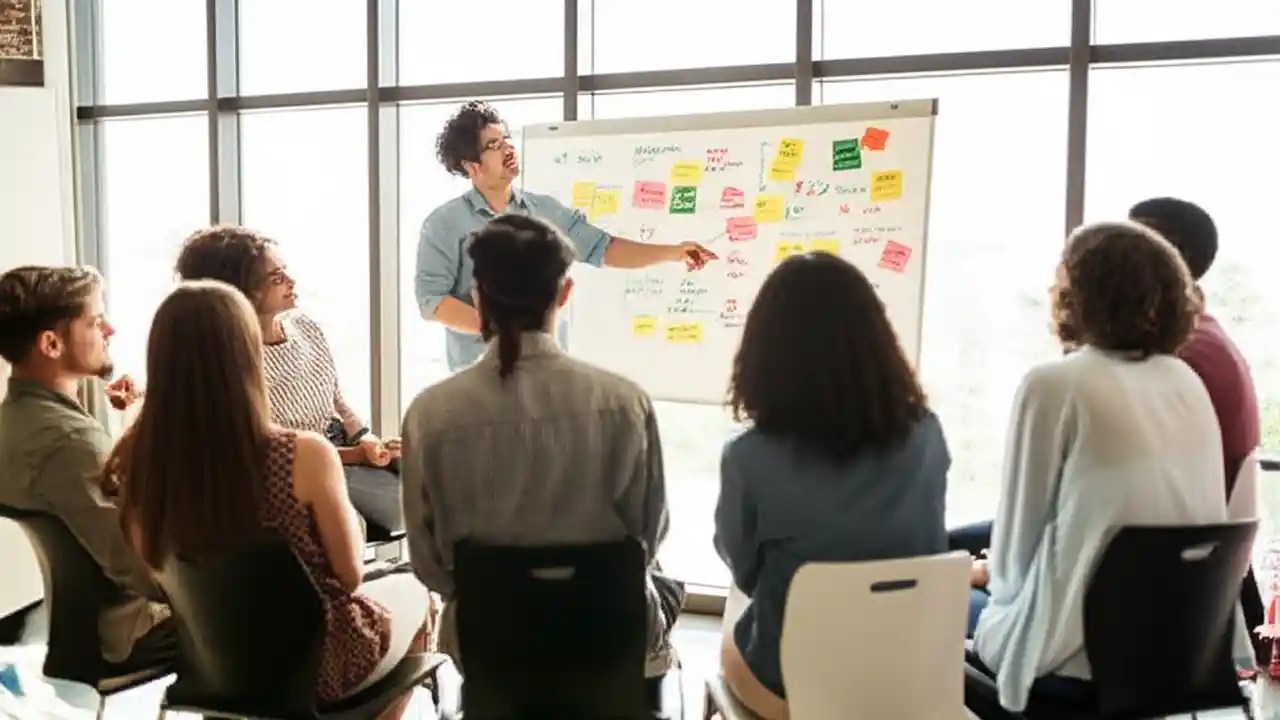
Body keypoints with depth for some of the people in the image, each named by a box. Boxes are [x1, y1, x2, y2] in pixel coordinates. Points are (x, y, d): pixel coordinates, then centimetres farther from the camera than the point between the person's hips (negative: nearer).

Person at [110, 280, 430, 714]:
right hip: (311, 664, -4)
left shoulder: (139, 460, -16)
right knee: (412, 592, 26)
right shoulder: (305, 456, -28)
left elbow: (158, 573, 0)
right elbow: (349, 575, -15)